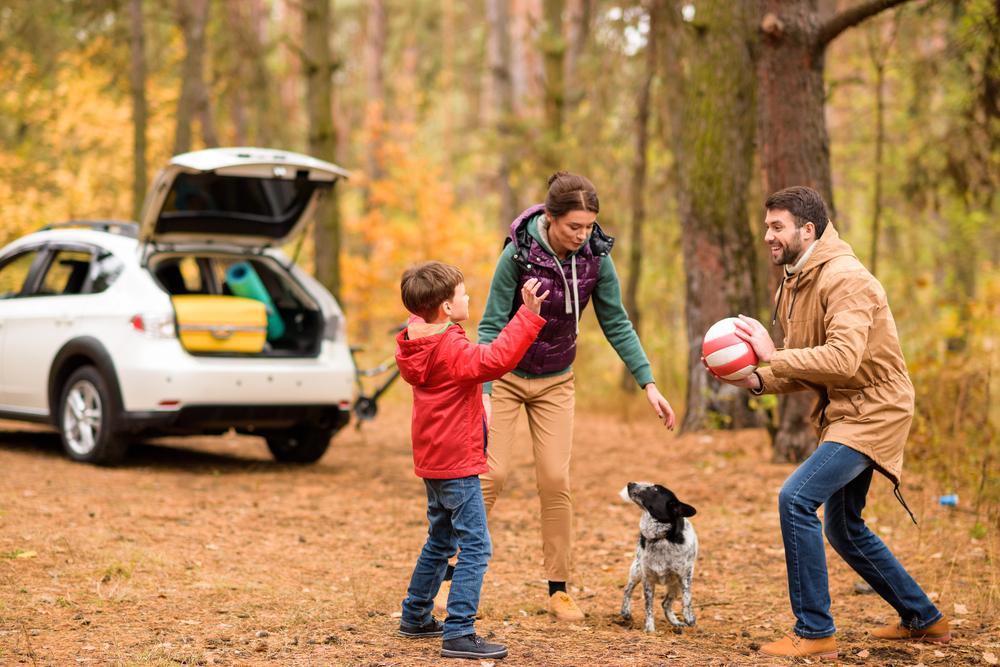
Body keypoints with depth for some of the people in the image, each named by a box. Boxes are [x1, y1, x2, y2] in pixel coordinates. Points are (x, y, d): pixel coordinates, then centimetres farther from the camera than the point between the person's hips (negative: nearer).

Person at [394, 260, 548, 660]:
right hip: (457, 464, -10)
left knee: (440, 541, 23)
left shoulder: (416, 347, 6)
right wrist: (528, 315, -33)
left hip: (433, 462, 10)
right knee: (475, 547, -9)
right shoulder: (453, 351, -21)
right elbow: (497, 359, -35)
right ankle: (458, 634, -13)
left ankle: (415, 618, 32)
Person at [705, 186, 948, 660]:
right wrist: (758, 380, -3)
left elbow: (843, 359, -32)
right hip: (840, 413, 10)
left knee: (796, 498, -22)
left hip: (873, 411, -10)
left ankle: (815, 633, -16)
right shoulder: (794, 284, 11)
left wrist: (774, 355, -27)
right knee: (843, 528, 18)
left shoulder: (845, 279, -20)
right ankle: (923, 619, 33)